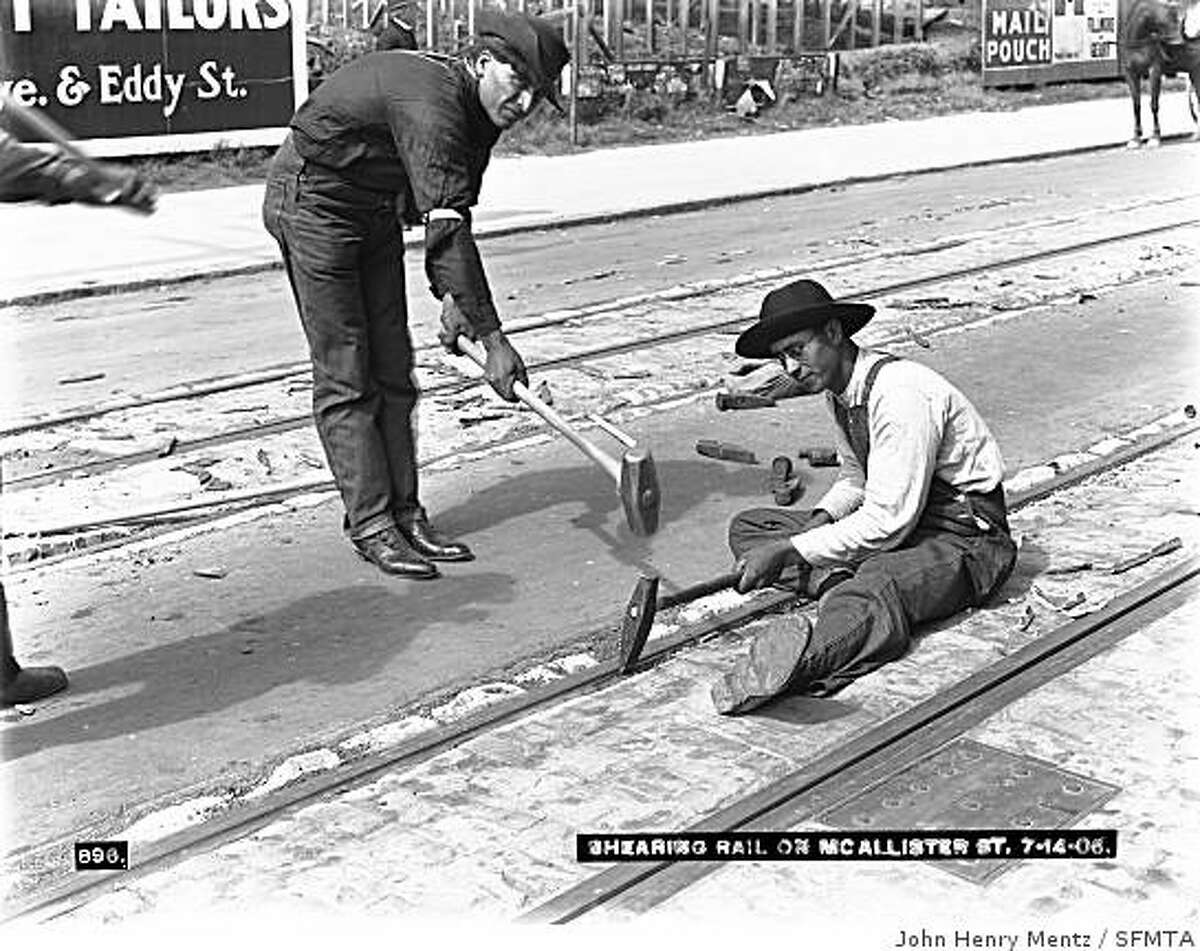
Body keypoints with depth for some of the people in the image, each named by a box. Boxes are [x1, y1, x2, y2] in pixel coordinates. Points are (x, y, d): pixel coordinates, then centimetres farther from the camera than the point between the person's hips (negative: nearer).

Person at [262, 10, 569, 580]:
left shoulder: (479, 113, -1)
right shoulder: (429, 101, -31)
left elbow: (452, 216, 8)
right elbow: (447, 229, -36)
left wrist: (451, 297, -3)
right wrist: (493, 340, -35)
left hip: (374, 212, 9)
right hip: (310, 203, -9)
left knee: (392, 371, 5)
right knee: (344, 375, -8)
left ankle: (404, 513, 10)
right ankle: (370, 526, -3)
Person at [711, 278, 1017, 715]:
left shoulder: (900, 393, -24)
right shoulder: (837, 389, 5)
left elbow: (888, 521, -26)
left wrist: (791, 551, -24)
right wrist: (821, 517, -3)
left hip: (962, 536, -10)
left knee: (878, 586, -43)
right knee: (746, 527, 2)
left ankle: (802, 661, -71)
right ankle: (836, 580, -25)